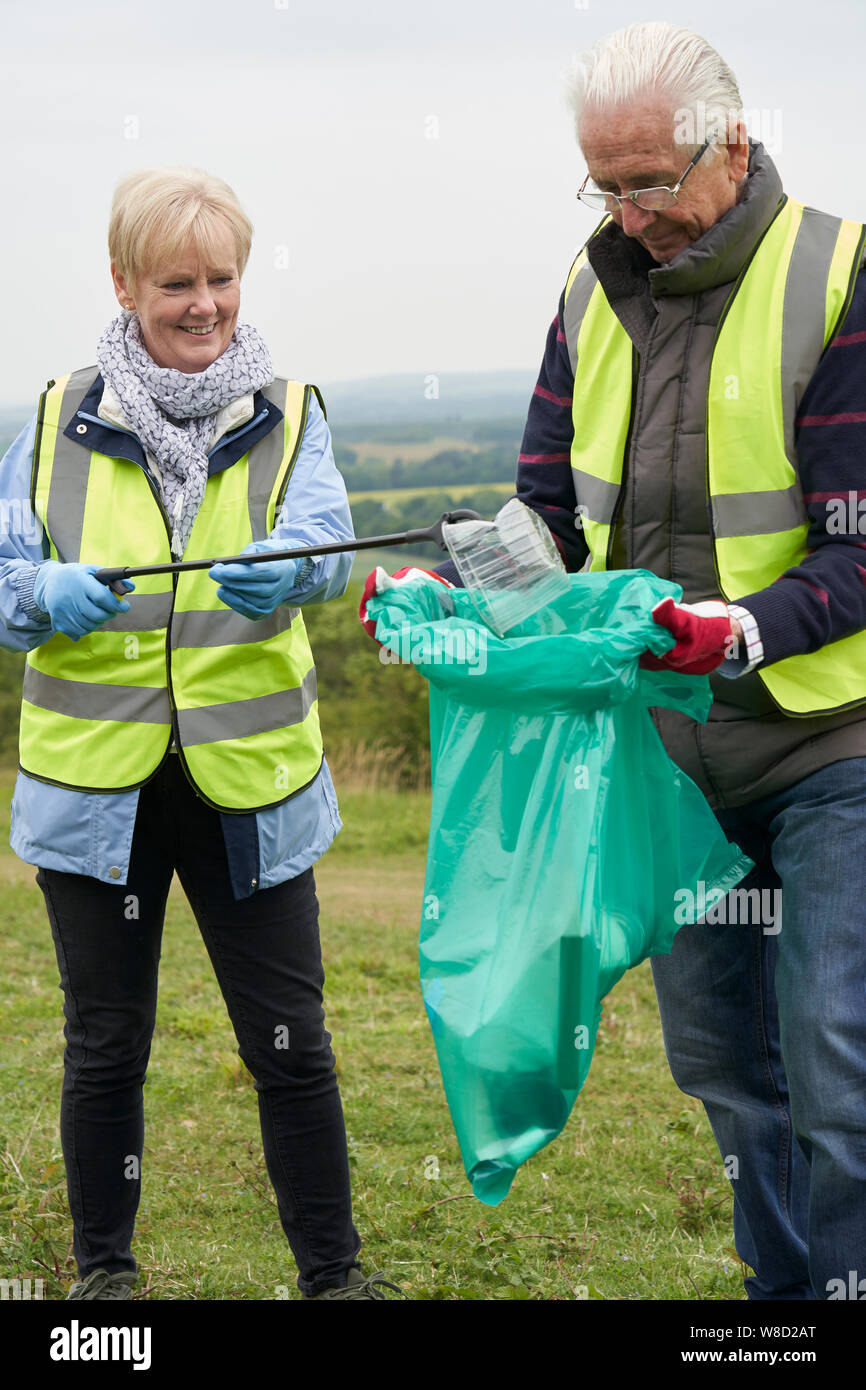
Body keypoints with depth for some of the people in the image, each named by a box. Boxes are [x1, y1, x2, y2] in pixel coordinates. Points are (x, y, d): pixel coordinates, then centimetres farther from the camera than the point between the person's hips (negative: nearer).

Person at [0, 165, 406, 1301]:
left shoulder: (286, 416, 2)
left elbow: (326, 541, -16)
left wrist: (286, 569, -39)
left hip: (248, 781, 0)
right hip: (94, 780, 1)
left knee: (292, 1044, 2)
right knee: (107, 1045, 11)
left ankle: (333, 1270, 18)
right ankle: (103, 1268, 28)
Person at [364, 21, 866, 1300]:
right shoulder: (597, 294, 5)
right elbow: (550, 517, 7)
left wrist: (746, 631, -34)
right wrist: (448, 593, -12)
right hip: (673, 750, 6)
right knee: (718, 1056, 14)